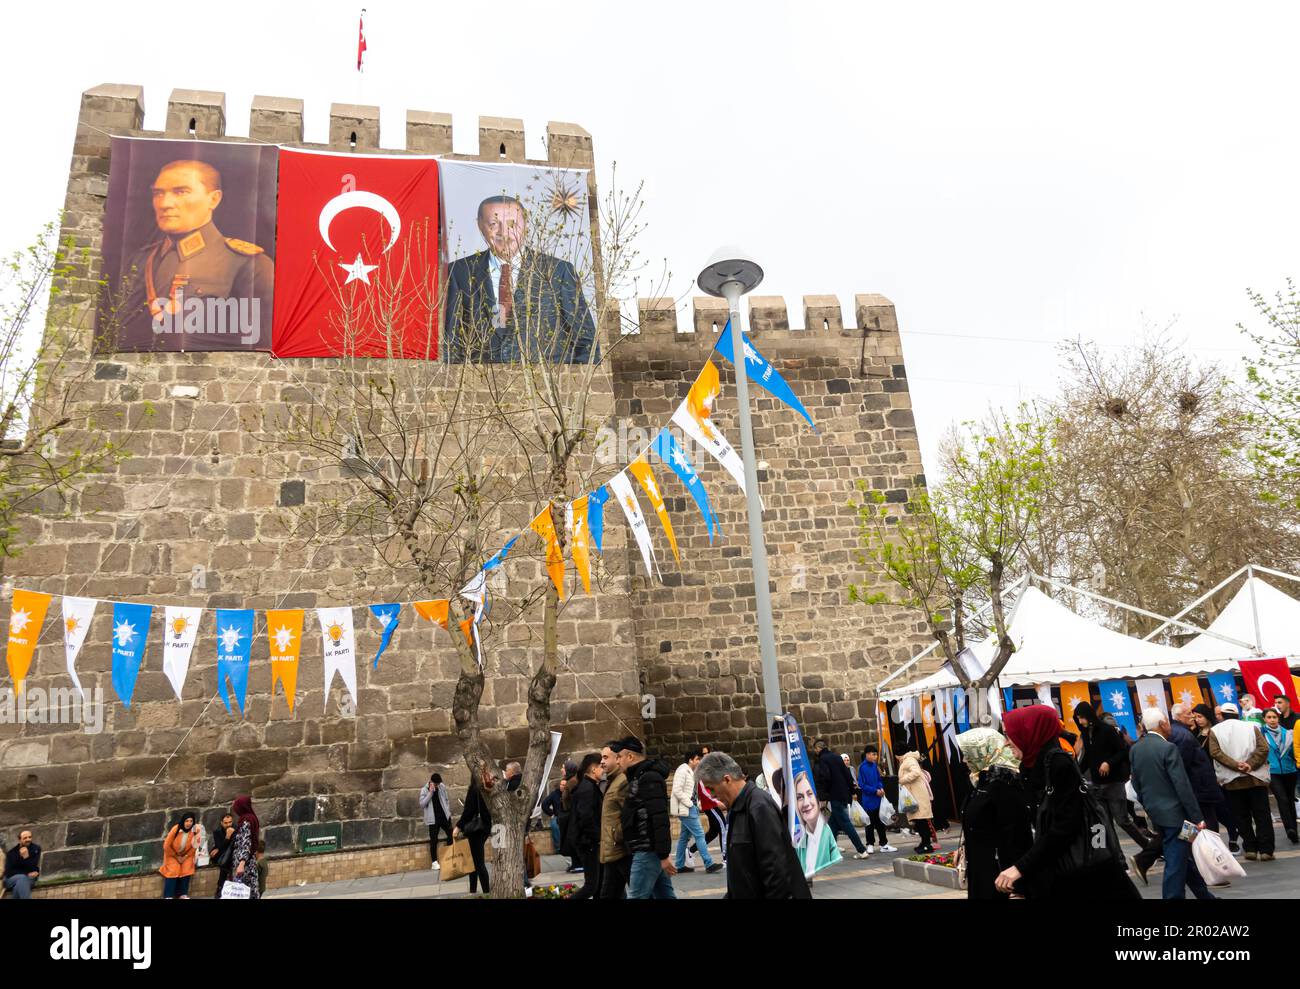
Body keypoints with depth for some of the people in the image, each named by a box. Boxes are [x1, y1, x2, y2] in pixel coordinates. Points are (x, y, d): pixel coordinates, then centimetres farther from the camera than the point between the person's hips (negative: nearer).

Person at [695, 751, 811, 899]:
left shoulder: (760, 808, -21)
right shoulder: (737, 808, 10)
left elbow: (776, 870, -22)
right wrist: (730, 895, 16)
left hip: (775, 894, -9)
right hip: (748, 894, 9)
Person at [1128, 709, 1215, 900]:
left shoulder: (1135, 749, 5)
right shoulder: (1168, 748, -18)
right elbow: (1183, 786, -19)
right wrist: (1197, 818, -14)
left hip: (1154, 813, 7)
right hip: (1174, 814, -7)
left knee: (1183, 857, 20)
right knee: (1176, 863, 0)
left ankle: (1204, 894, 30)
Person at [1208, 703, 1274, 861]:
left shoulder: (1214, 731, 3)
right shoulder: (1252, 727, 5)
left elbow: (1215, 752, -11)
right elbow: (1263, 748, -8)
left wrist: (1236, 765, -13)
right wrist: (1250, 765, -11)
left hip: (1231, 781, 0)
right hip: (1256, 778, 0)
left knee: (1242, 817, 9)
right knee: (1262, 815, 6)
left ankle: (1250, 849, 10)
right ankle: (1265, 850, 4)